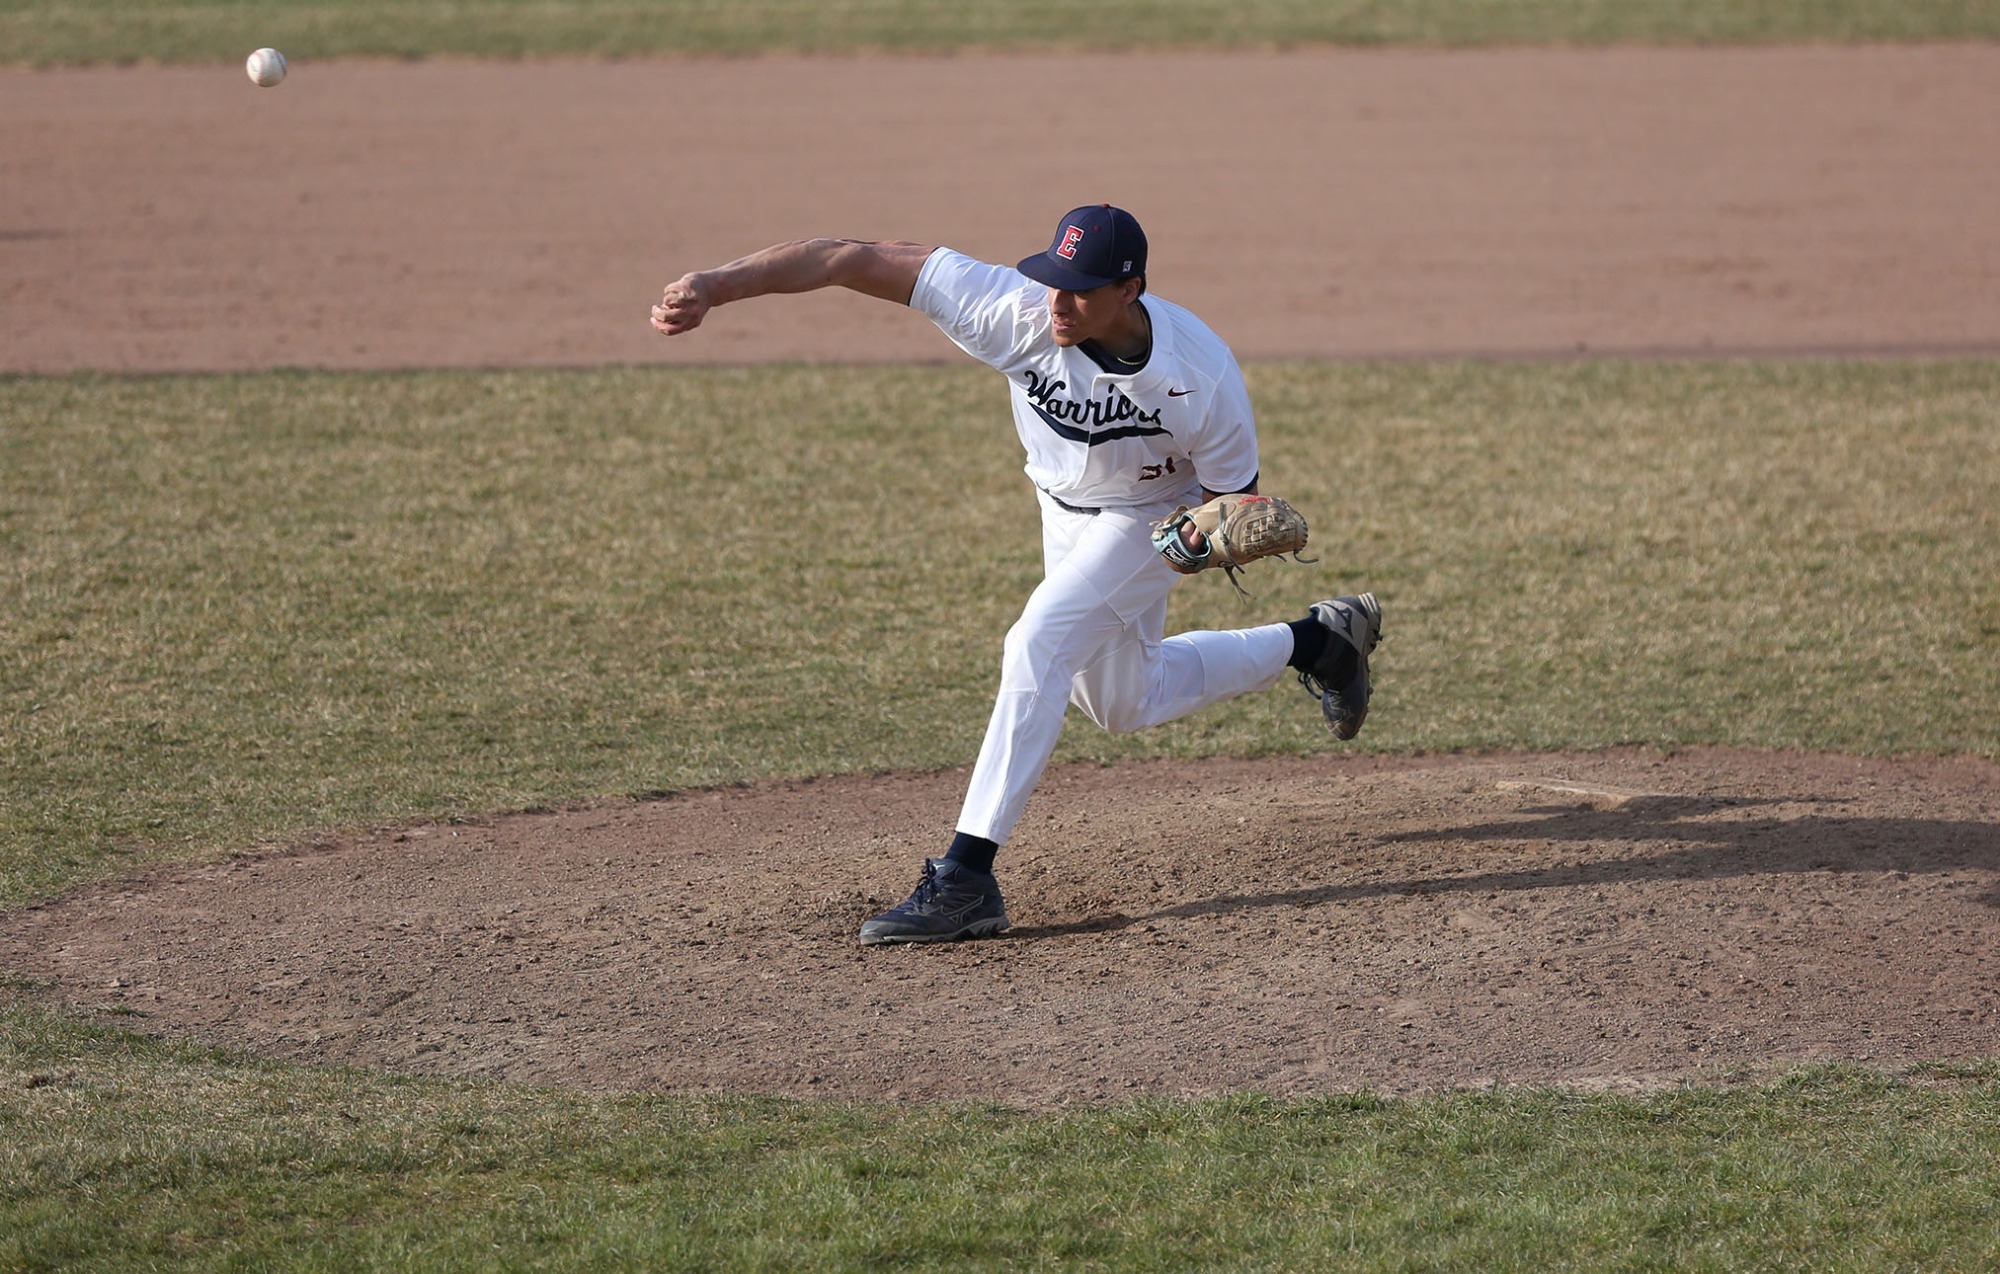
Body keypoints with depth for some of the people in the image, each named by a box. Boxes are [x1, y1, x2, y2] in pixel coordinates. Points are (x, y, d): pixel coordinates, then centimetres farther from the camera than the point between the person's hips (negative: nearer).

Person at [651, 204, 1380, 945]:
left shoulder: (1204, 376, -36)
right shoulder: (1016, 311, -34)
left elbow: (1236, 499, -19)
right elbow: (857, 260, -39)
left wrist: (1206, 539, -43)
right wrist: (718, 286, -48)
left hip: (1149, 519, -5)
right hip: (1064, 512, 5)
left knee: (1038, 646, -27)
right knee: (1122, 704, 22)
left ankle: (966, 882, -25)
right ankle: (1315, 642, 44)